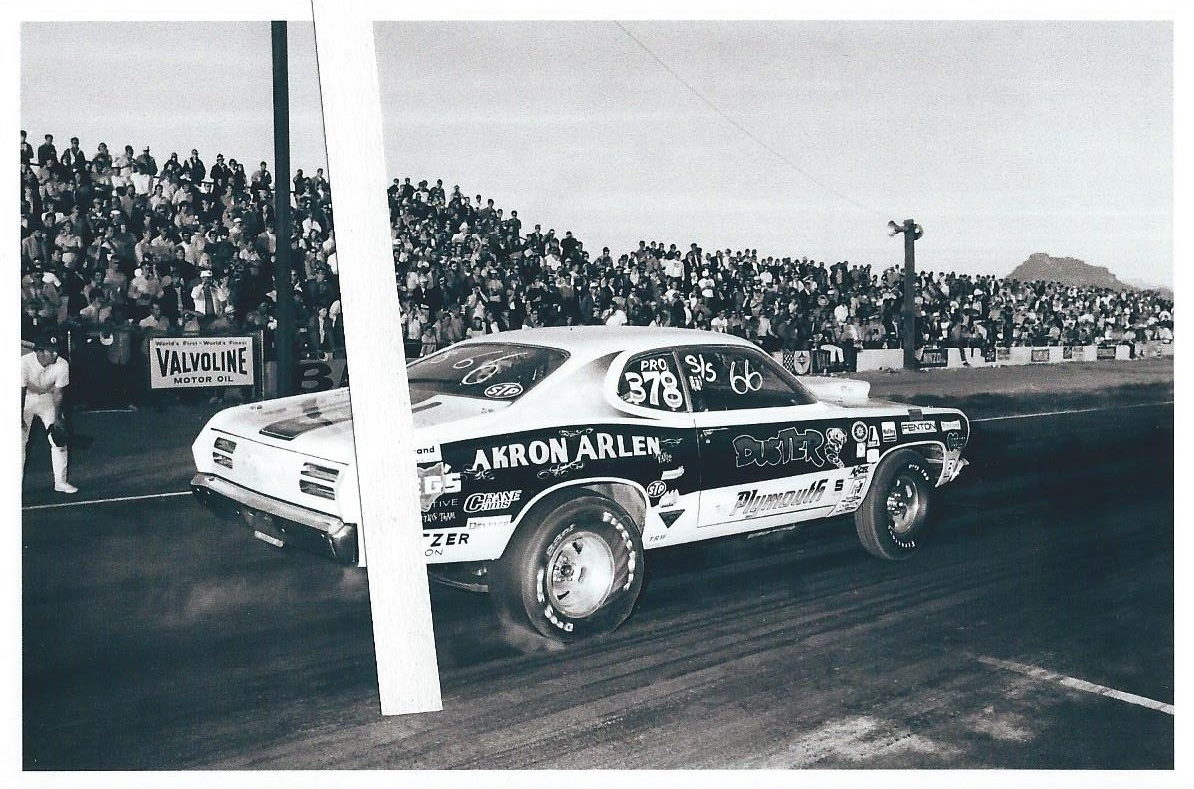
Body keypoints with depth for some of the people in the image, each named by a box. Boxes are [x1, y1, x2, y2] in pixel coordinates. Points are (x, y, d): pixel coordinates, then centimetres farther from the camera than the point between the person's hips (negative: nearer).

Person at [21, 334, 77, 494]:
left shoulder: (62, 365, -24)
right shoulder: (24, 363, -31)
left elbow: (58, 393, -16)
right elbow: (21, 393, -26)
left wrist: (57, 419, -20)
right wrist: (20, 419, -28)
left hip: (48, 398, 2)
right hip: (26, 399, -2)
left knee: (59, 438, -1)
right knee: (20, 440, -4)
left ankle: (60, 482, 10)